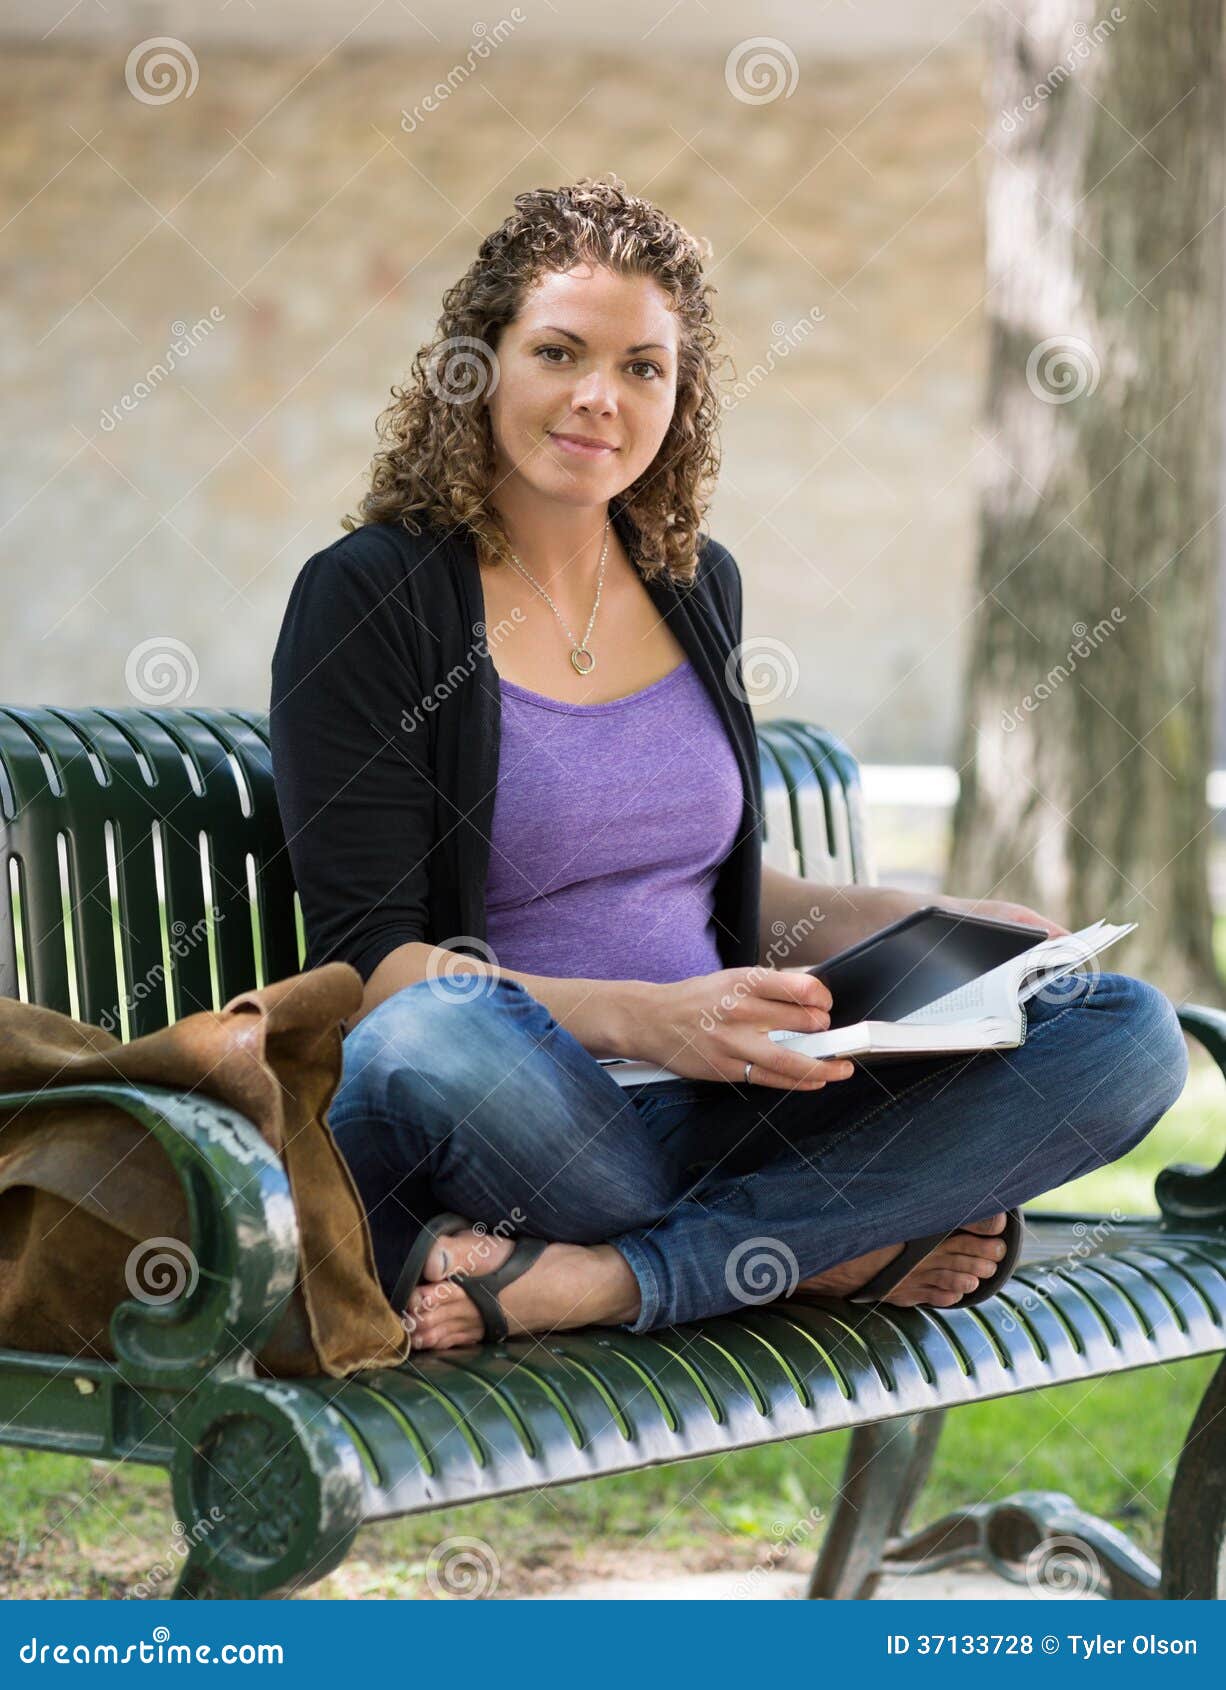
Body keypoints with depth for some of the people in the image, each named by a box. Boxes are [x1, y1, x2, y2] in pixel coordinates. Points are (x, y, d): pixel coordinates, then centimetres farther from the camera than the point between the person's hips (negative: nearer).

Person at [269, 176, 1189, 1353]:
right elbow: (369, 964, -11)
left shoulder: (694, 586, 17)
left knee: (1128, 1033, -14)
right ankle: (837, 1254, -17)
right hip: (491, 1124, -6)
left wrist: (927, 925, 9)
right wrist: (638, 1018, -26)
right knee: (435, 1037, -41)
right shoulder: (367, 595, -2)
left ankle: (580, 1282, -26)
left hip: (706, 1118, 6)